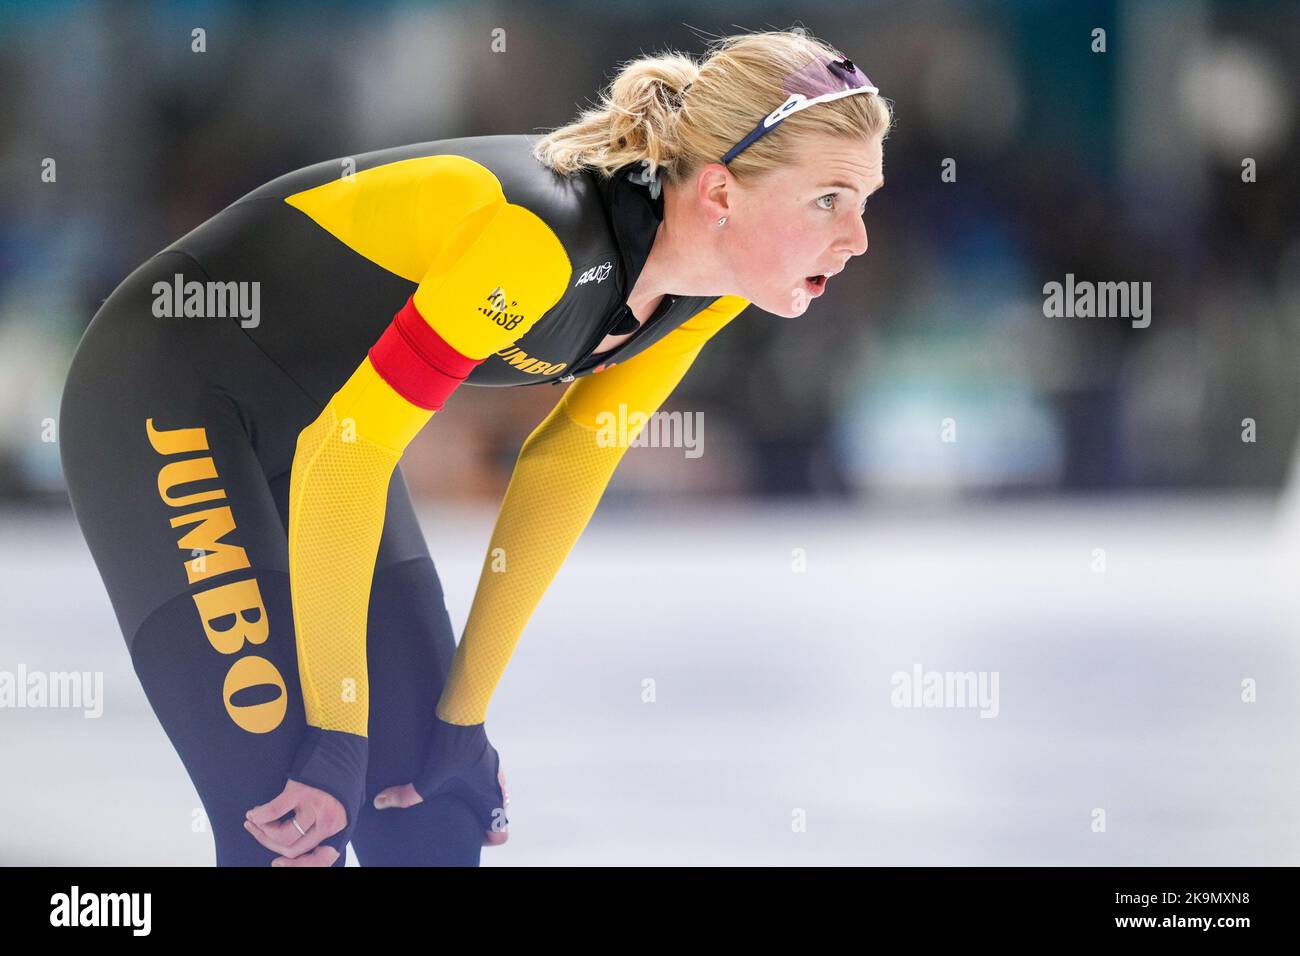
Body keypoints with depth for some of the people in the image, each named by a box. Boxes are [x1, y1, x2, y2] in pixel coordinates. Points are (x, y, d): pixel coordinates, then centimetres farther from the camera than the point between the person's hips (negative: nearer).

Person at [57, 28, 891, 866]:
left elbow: (564, 474, 1)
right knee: (285, 822, -17)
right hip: (173, 409, -8)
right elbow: (341, 456, -31)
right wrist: (336, 736, -26)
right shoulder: (544, 237, -34)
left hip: (313, 416, 8)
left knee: (436, 807, 3)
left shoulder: (709, 291, -9)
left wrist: (463, 718, 1)